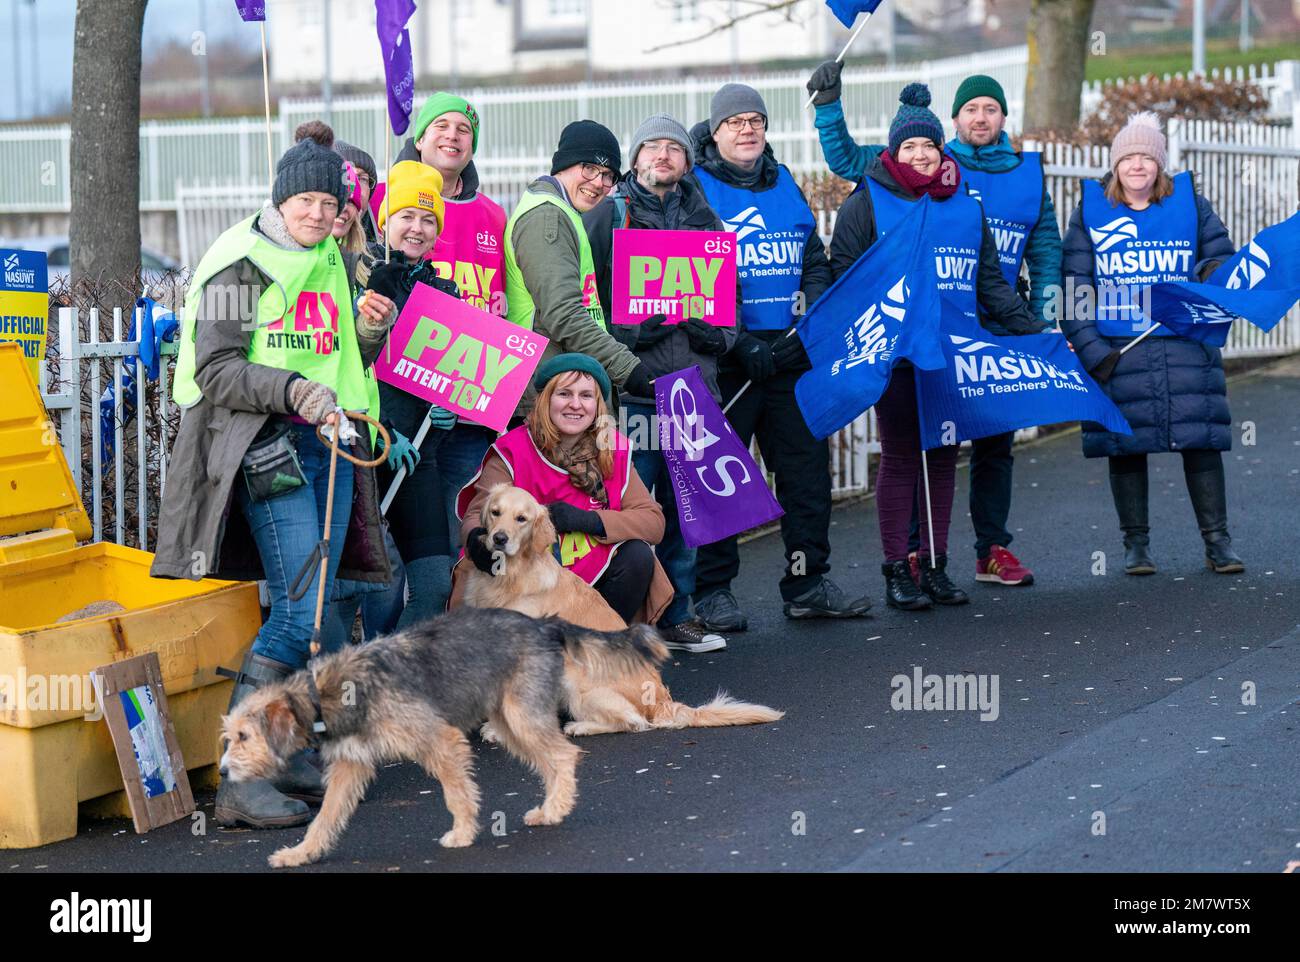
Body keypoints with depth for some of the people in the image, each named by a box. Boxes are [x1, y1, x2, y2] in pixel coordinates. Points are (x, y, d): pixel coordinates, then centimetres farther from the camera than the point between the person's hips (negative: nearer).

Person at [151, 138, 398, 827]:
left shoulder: (335, 262, 17)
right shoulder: (242, 262, -5)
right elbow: (213, 370, -11)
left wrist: (369, 332, 4)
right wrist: (291, 391, -25)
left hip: (330, 443, 8)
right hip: (266, 444, -7)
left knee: (314, 611, 8)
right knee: (299, 612, -15)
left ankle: (284, 752, 19)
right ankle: (240, 779, -13)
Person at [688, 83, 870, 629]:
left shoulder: (785, 185, 14)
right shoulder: (696, 189, -3)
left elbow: (815, 265, 16)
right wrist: (740, 342, -17)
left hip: (791, 354, 5)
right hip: (726, 357, -5)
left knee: (807, 465, 6)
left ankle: (807, 583, 16)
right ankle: (712, 590, 9)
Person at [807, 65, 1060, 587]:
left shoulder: (1029, 174, 11)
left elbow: (1047, 256, 14)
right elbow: (847, 159, 3)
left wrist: (1045, 325, 7)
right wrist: (828, 106, -9)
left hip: (999, 331, 3)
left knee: (995, 442, 8)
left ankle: (993, 549, 17)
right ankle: (917, 549, 5)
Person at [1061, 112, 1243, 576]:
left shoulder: (1190, 203, 8)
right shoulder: (1089, 211, 5)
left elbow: (1223, 257, 14)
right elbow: (1073, 284, 2)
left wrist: (1211, 278, -10)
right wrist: (1090, 349, -7)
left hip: (1186, 347, 1)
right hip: (1118, 351, 0)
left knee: (1200, 438, -2)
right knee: (1125, 444, 3)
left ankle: (1217, 541, 7)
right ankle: (1136, 543, 14)